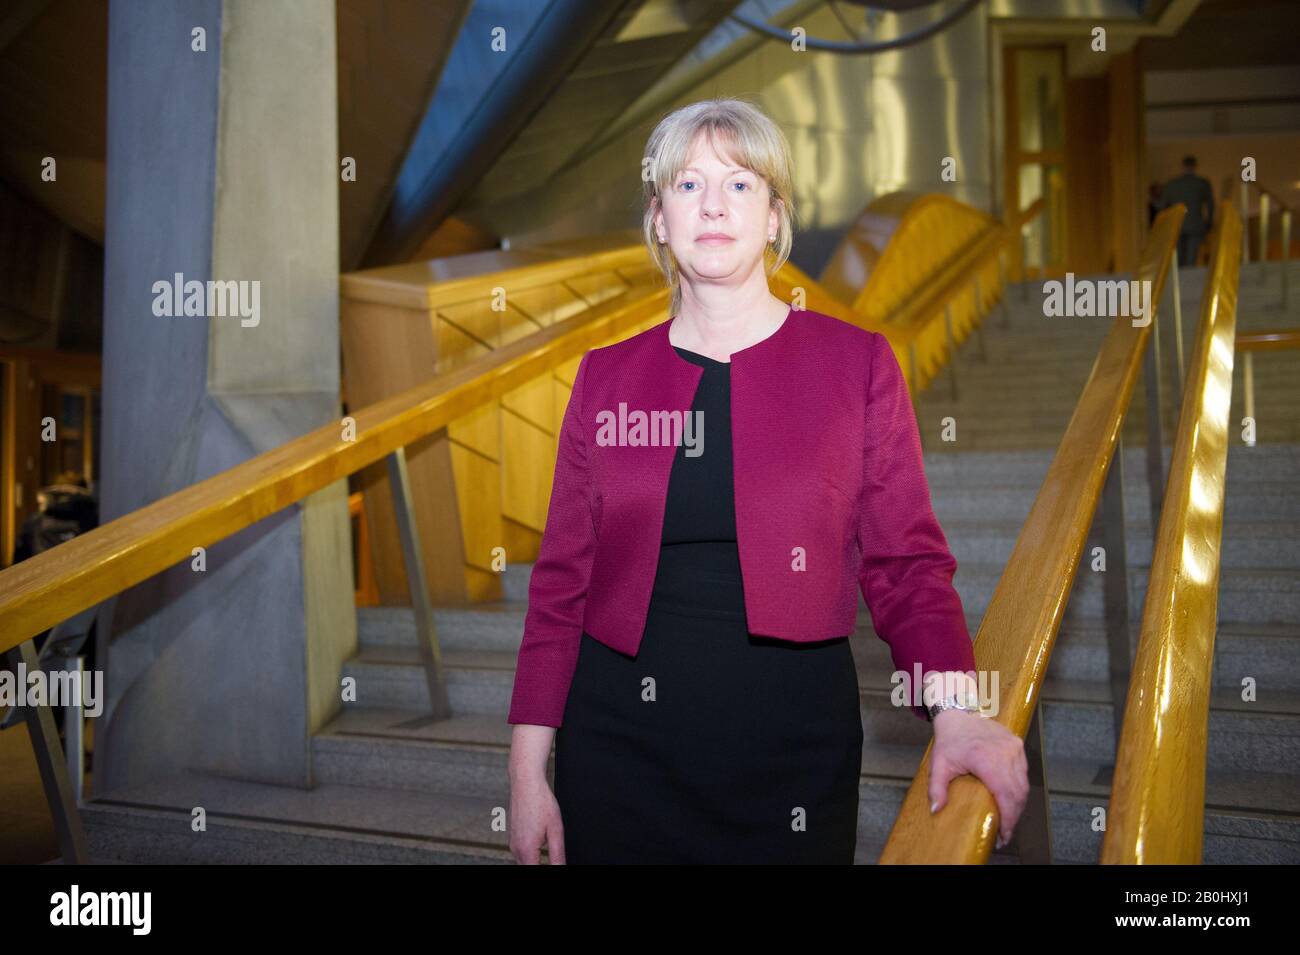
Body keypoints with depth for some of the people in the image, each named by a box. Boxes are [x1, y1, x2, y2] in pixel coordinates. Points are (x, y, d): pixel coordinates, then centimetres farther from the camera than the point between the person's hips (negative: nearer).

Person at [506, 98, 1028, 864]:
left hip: (794, 739, -1)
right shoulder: (606, 376, 2)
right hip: (620, 739, 1)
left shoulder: (857, 362, 0)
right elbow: (563, 579, 3)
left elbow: (906, 563, -1)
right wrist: (528, 770, -1)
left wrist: (954, 705, -18)